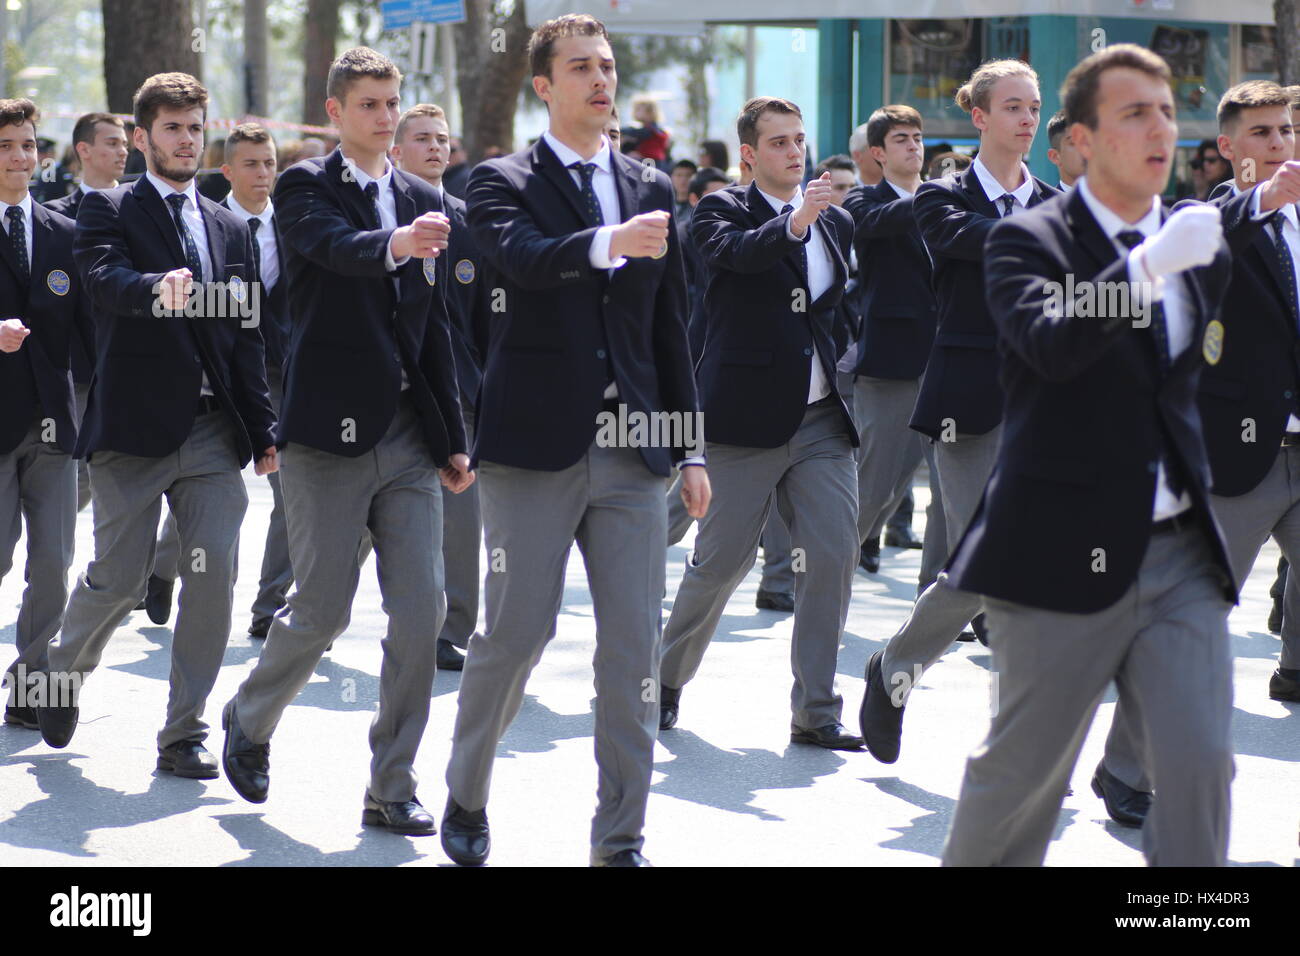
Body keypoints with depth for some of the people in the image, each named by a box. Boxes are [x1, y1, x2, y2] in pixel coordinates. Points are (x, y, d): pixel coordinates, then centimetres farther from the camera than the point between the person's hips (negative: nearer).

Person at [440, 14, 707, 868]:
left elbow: (671, 325, 16)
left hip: (633, 450, 4)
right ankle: (466, 798, 22)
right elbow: (524, 258, -23)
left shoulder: (650, 189, 14)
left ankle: (621, 840, 7)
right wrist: (608, 243, -41)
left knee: (634, 645, 0)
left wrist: (691, 448, 12)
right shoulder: (504, 183, 0)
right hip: (537, 444, -4)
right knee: (516, 632, -2)